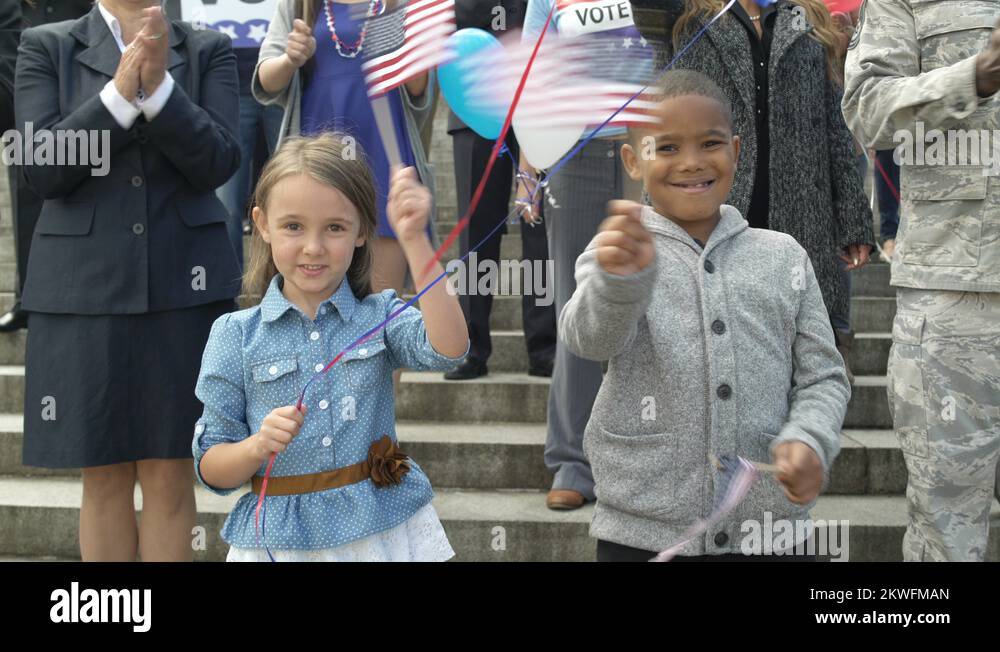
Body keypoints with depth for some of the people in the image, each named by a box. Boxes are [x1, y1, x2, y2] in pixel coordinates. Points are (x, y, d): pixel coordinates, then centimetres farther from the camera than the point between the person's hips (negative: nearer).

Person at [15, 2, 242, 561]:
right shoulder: (46, 47, 5)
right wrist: (120, 91, -15)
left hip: (184, 283, 0)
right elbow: (42, 169, -5)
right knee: (105, 478, 7)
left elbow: (218, 162, -5)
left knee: (170, 475, 5)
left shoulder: (209, 50, 6)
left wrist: (159, 83, -17)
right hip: (86, 286, 0)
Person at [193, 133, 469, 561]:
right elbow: (212, 471, -1)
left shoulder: (379, 316, -2)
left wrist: (414, 239, -28)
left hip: (385, 533, 1)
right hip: (280, 539, 0)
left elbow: (447, 350, -24)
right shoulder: (236, 336, -3)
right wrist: (259, 446, -22)